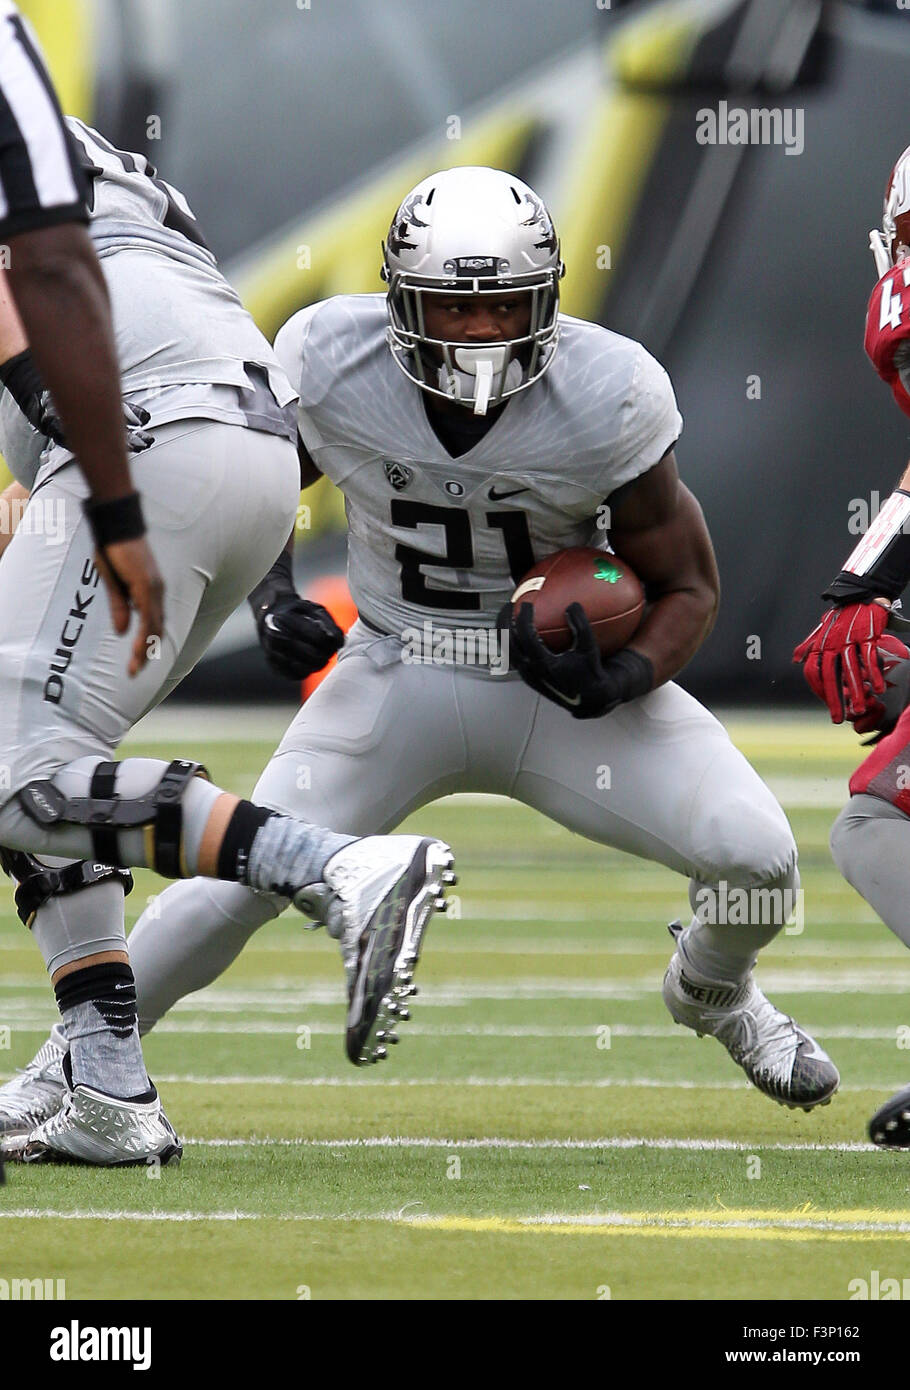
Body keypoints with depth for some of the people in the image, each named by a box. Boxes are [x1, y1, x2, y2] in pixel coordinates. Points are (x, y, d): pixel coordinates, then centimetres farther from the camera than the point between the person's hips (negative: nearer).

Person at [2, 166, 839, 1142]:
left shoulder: (607, 396, -21)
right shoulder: (330, 363, -17)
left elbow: (686, 585, -8)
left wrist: (621, 683, -28)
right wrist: (270, 596, -12)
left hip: (563, 677, 0)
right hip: (398, 682, 0)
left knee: (754, 857, -16)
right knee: (241, 878, -15)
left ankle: (712, 992, 22)